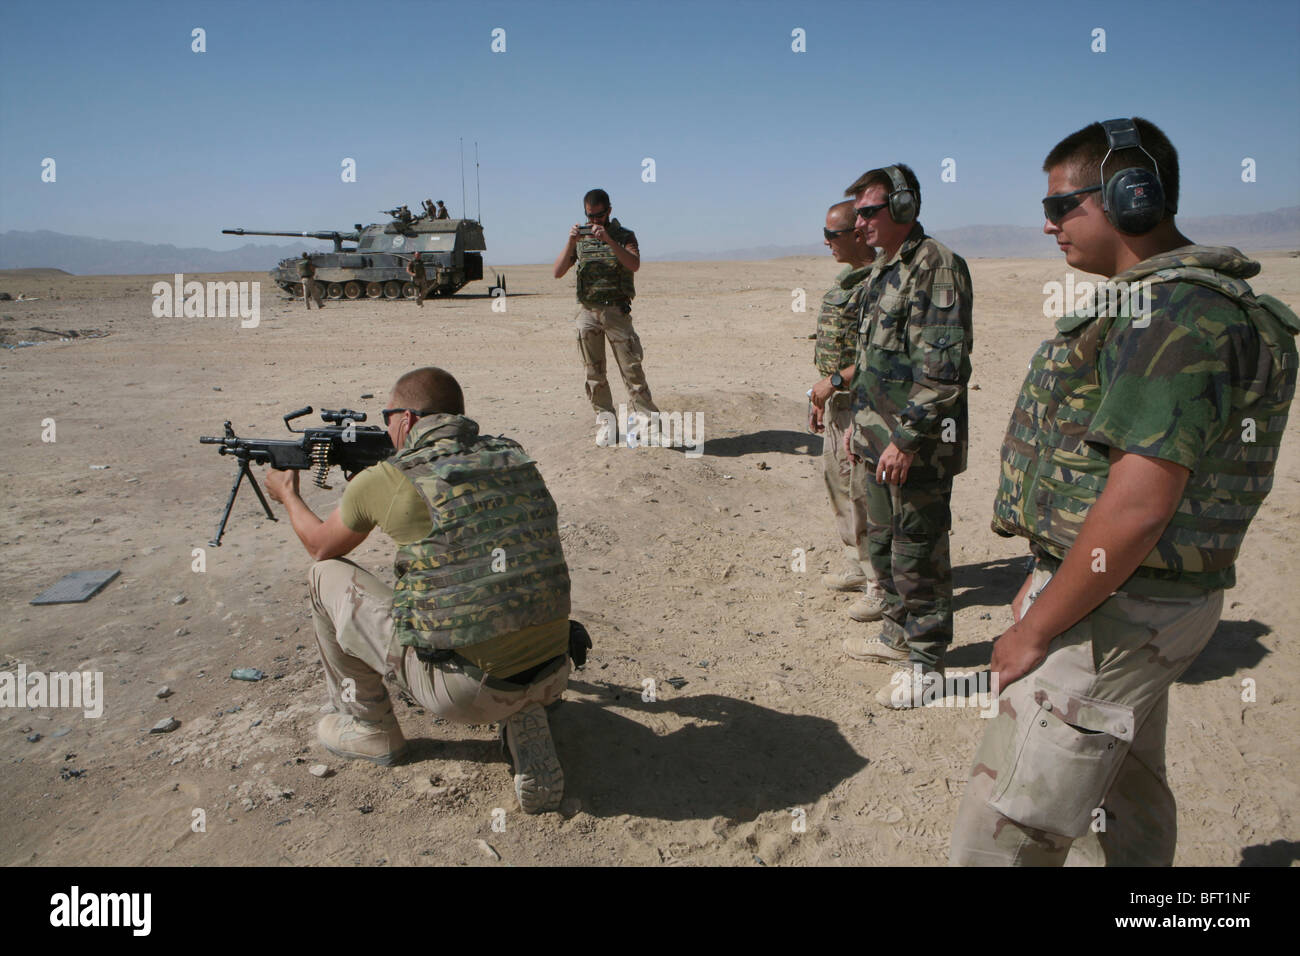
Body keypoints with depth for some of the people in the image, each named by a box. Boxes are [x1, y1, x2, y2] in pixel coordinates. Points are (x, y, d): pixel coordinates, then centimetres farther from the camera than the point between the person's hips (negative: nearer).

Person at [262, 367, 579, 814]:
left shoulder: (386, 481, -6)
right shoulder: (515, 459, 8)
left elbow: (321, 546, 16)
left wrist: (288, 494, 37)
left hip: (461, 693, -4)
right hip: (550, 680, 5)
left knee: (328, 577, 13)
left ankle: (369, 729, 30)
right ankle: (536, 768, 21)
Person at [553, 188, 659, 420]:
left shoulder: (624, 235, 3)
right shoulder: (580, 238, 10)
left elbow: (634, 265, -17)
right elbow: (558, 272, 2)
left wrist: (608, 240, -25)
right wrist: (571, 242, -10)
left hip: (616, 311, -3)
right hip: (588, 312, 3)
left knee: (632, 369, -5)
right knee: (594, 374, 5)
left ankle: (648, 420, 1)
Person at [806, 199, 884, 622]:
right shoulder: (847, 279, 13)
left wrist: (835, 381, -21)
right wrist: (823, 395, 21)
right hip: (840, 400, 10)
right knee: (837, 479, 17)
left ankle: (882, 585, 5)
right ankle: (858, 566, 31)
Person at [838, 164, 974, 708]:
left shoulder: (937, 267, -15)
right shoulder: (883, 270, 15)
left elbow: (944, 367, -22)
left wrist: (907, 437, -23)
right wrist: (858, 422, 21)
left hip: (917, 446, -9)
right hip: (879, 441, 10)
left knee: (917, 555, 1)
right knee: (882, 543, 19)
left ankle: (927, 664, 15)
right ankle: (899, 635, 36)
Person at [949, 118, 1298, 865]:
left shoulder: (1175, 314, -21)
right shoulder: (1174, 300, 13)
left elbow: (1135, 510, -27)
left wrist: (1032, 632, -18)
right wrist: (1045, 578, 18)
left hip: (1116, 610, -10)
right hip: (1134, 601, 10)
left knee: (1003, 831, -3)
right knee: (1127, 806, 24)